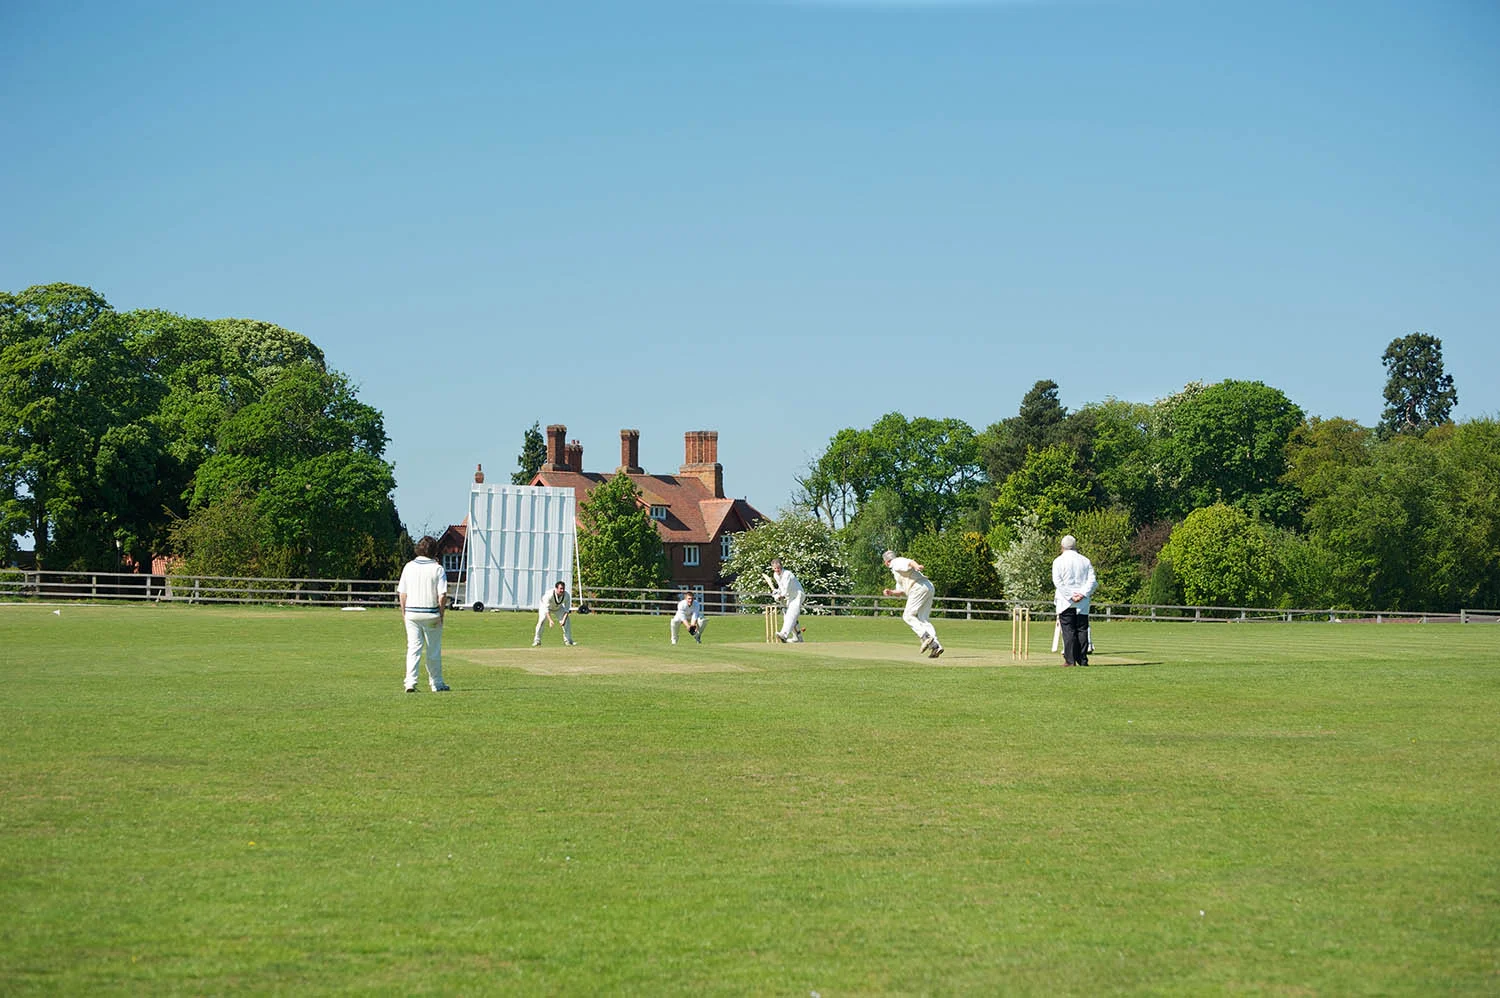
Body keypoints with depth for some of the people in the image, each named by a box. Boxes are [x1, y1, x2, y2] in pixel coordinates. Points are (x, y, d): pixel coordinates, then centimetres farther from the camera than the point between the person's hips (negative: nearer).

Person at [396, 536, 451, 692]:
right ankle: (436, 683, 16)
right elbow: (442, 595, -12)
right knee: (433, 650, 8)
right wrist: (441, 614, -4)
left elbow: (402, 593, 3)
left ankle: (410, 682, -8)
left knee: (413, 648, 4)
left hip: (411, 613, 2)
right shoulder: (437, 569, -7)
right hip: (431, 613, -2)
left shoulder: (409, 567, 2)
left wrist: (403, 612, 11)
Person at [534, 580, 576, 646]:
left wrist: (564, 619, -35)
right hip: (545, 606, -4)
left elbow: (567, 610, -21)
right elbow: (546, 609, -41)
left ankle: (568, 640, 10)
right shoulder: (549, 595, -41)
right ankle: (537, 640, -13)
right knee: (542, 620, -23)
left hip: (558, 608, 4)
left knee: (567, 622, -5)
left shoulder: (566, 595, -29)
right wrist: (550, 620, -53)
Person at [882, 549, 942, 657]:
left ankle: (926, 637, -24)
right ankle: (936, 645, -8)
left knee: (908, 616, -8)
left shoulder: (897, 563, 4)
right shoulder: (896, 571, 34)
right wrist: (891, 592, 16)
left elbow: (910, 562, -18)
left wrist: (916, 566, -40)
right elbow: (900, 591, 37)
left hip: (920, 587, -10)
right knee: (922, 619, 6)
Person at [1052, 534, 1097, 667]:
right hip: (1083, 603, 3)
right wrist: (1082, 594, -10)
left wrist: (1070, 596, -13)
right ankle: (1083, 660, 5)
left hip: (1065, 601, -3)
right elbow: (1092, 580, 0)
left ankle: (1070, 660, -7)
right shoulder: (1085, 561, 9)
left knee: (1068, 630, -2)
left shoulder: (1058, 561, -1)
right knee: (1082, 630, 6)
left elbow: (1057, 581, -11)